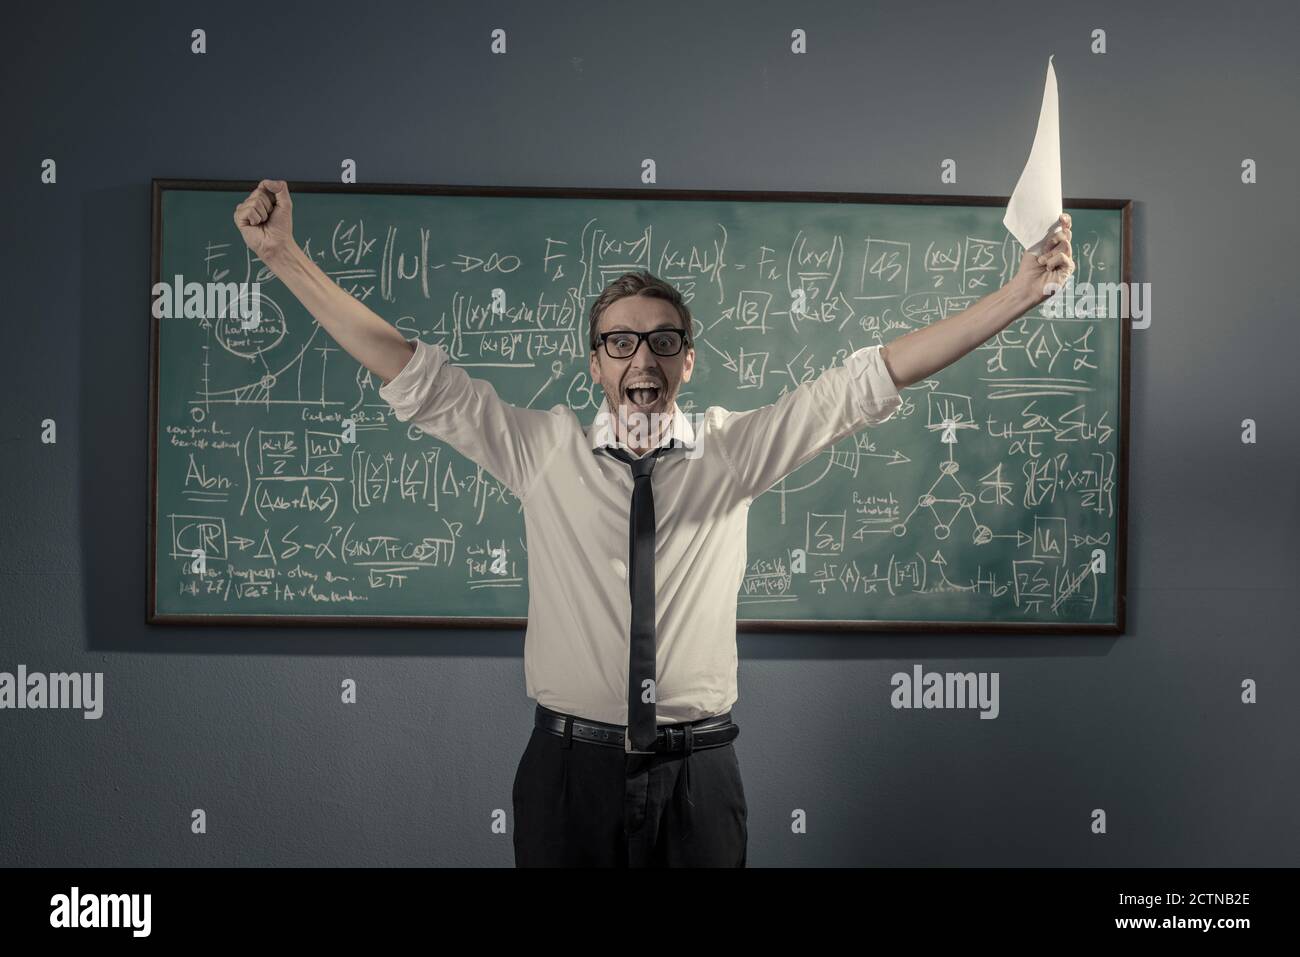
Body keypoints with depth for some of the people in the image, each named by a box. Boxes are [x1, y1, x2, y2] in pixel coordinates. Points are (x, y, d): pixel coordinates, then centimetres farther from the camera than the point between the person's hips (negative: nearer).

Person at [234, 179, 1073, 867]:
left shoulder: (733, 451, 3)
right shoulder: (543, 451, 1)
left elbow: (869, 382, -1)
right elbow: (415, 377, -1)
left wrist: (1020, 295, -6)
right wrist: (285, 258, -6)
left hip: (699, 774, 1)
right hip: (571, 769, 0)